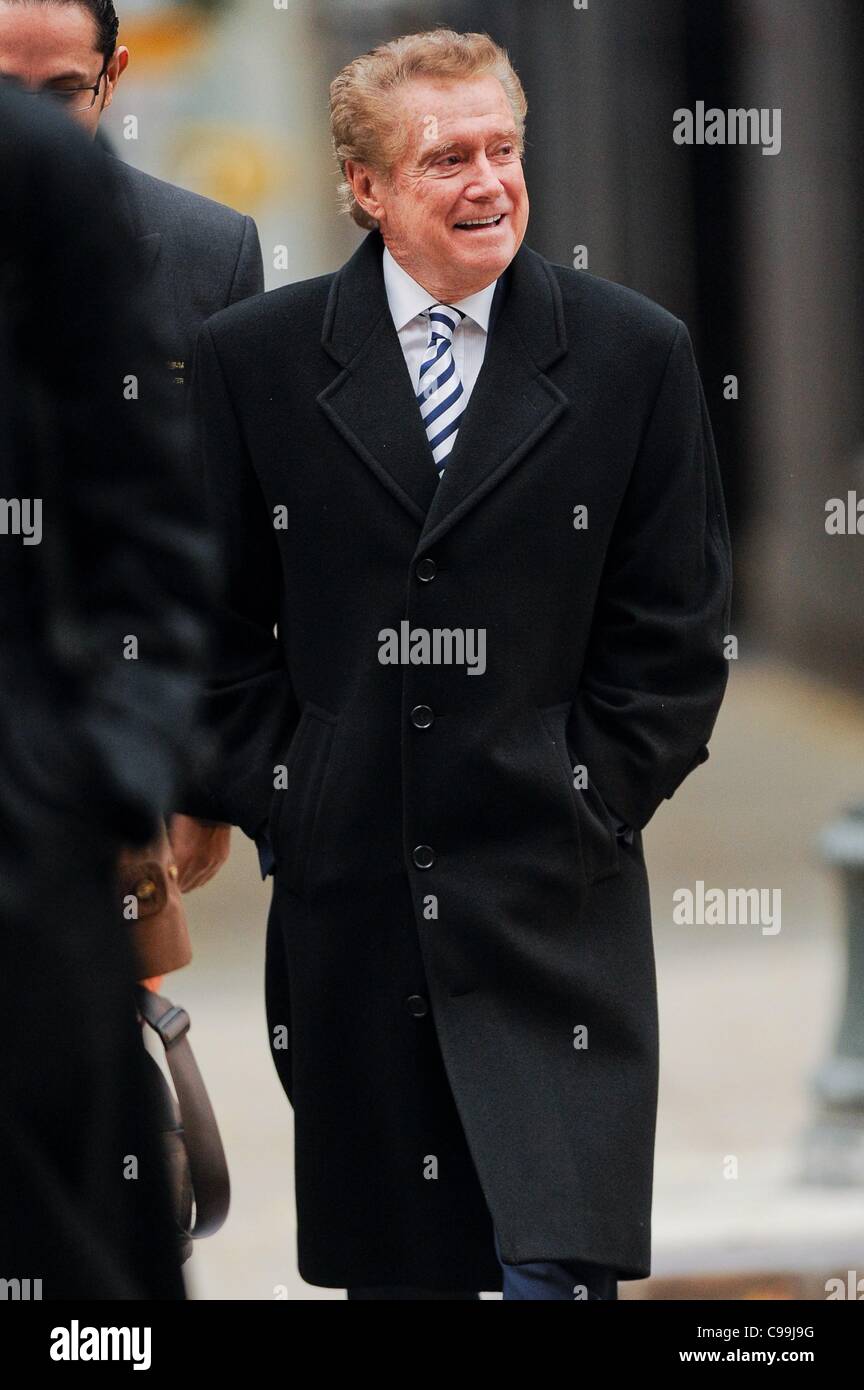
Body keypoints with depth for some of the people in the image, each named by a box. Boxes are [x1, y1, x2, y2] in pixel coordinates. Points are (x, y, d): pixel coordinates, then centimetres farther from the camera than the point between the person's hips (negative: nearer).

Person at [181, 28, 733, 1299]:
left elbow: (674, 635, 5)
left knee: (559, 1264, -12)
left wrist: (589, 805, -2)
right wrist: (277, 803, 1)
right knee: (389, 1265, 8)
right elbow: (218, 624, 10)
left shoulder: (633, 356, 3)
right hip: (347, 896, 2)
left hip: (552, 904, -1)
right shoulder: (257, 360, 4)